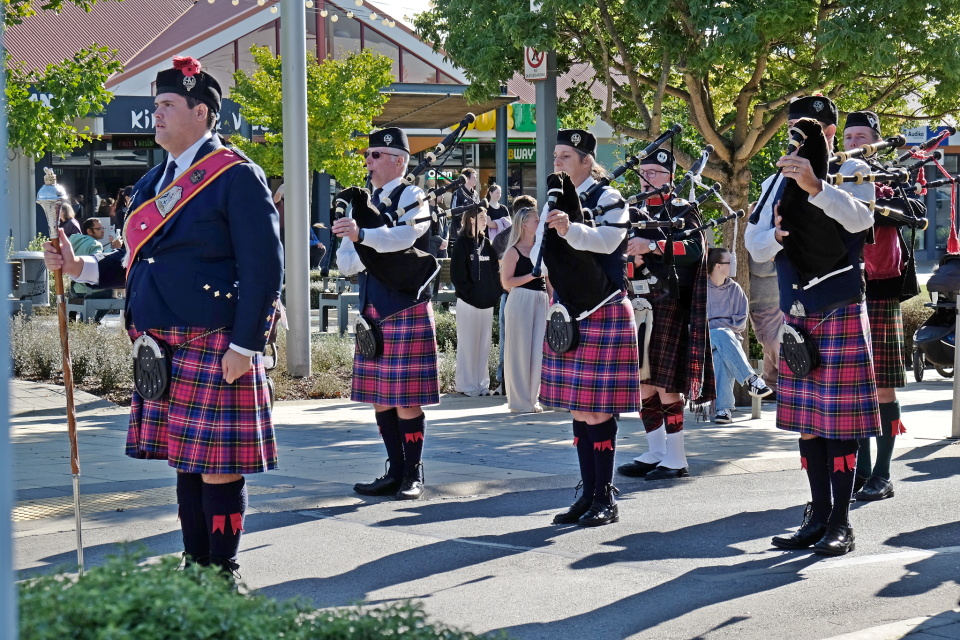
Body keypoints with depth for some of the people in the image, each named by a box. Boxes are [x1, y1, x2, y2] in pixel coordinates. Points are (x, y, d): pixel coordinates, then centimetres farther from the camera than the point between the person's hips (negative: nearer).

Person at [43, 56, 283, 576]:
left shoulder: (236, 177, -8)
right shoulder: (153, 182, 16)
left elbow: (264, 268, -13)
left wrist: (244, 346, -17)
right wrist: (81, 267, 7)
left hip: (213, 348, -8)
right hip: (160, 347, 8)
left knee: (218, 465, -3)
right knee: (185, 460, 13)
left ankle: (222, 577, 7)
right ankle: (195, 567, 22)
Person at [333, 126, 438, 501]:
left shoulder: (412, 197, -5)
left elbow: (405, 235, -27)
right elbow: (344, 261, 10)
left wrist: (362, 236, -44)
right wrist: (372, 254, -12)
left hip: (406, 312, -7)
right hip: (372, 313, 7)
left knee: (407, 399, -4)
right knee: (379, 398, 9)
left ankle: (413, 475, 5)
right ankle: (395, 473, 16)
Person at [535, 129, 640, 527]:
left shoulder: (607, 199, -8)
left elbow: (607, 239, -27)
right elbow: (540, 253, 16)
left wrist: (570, 229, -43)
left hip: (604, 314, -7)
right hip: (569, 315, 7)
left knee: (598, 408, -6)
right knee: (577, 407, 9)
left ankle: (606, 498, 2)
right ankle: (588, 494, 16)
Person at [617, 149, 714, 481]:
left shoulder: (681, 211, -1)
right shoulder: (636, 213, 18)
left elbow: (695, 248, -18)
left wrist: (652, 245, -28)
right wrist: (628, 253, -2)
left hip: (667, 306, -7)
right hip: (638, 305, 7)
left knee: (665, 383, -7)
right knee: (641, 381, 8)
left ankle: (676, 459, -1)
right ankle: (655, 453, 17)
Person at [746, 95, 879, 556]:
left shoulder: (850, 173, -2)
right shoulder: (777, 184, 12)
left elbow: (859, 218, -22)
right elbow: (754, 244, 8)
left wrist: (814, 186, -37)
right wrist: (775, 237, -15)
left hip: (841, 311, -5)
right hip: (797, 314, 5)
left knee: (840, 418, -4)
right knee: (806, 419, 8)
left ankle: (841, 522, 2)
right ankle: (819, 516, 16)